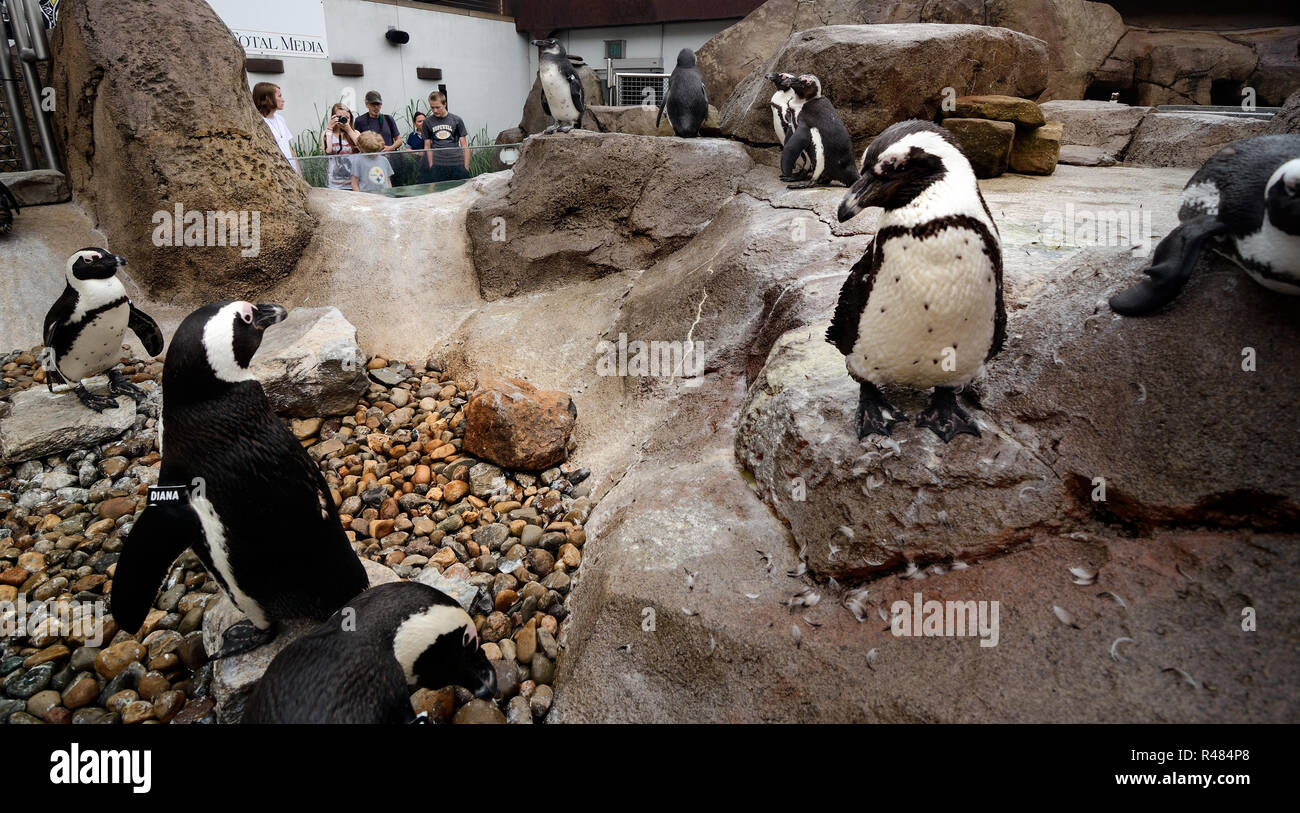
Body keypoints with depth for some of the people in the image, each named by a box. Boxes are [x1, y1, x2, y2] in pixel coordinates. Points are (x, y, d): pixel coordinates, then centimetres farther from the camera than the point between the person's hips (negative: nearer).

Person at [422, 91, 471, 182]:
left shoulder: (456, 120, 4)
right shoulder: (427, 122, 7)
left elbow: (464, 145, 4)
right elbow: (427, 146, 10)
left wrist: (466, 166, -2)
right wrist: (431, 166, 1)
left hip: (457, 164, 0)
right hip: (437, 166, 1)